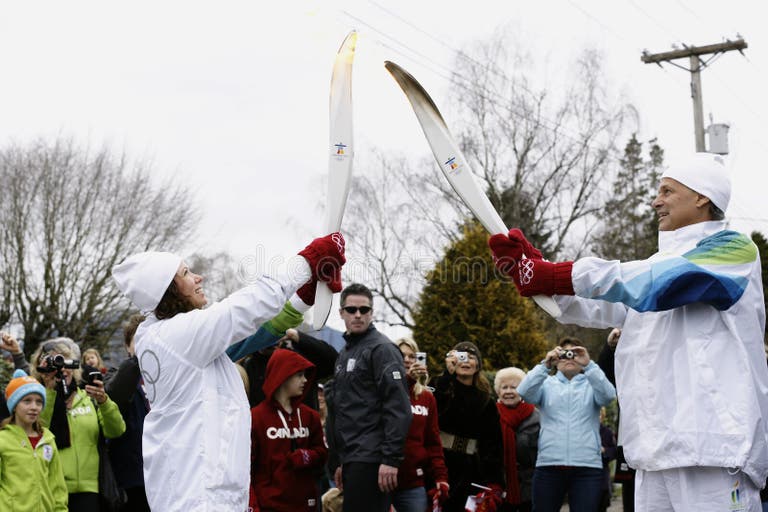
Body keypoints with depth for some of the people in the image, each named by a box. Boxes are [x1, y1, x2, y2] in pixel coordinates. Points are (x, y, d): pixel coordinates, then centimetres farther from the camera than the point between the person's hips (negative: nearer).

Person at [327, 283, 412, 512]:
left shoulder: (381, 348, -7)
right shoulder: (345, 353, 21)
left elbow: (398, 408, -16)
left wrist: (391, 459, -21)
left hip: (370, 459, -9)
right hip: (353, 458, 9)